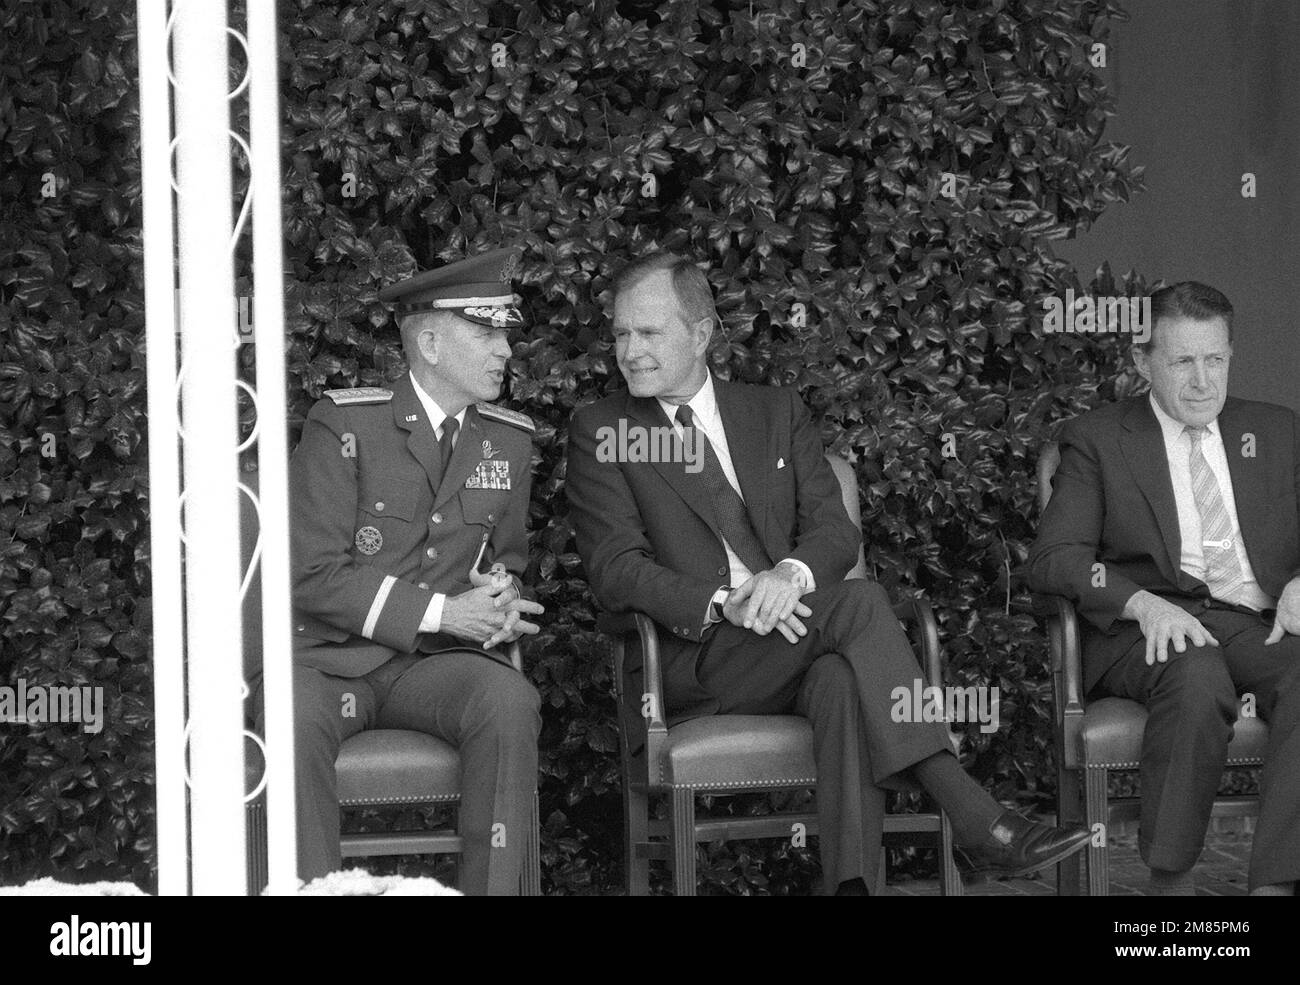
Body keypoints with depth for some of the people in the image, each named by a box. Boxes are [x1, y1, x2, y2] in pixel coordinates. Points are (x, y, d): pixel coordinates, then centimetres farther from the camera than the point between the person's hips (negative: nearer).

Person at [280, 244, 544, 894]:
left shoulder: (508, 440, 11)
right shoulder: (343, 425, -6)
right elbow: (313, 576, -13)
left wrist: (498, 593, -1)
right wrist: (442, 613, -17)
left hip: (436, 663, 4)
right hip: (329, 656, -4)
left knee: (510, 701, -30)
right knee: (290, 721, -37)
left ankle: (491, 889, -24)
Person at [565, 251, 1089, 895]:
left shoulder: (777, 413, 18)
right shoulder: (600, 432, 7)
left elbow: (836, 531, 7)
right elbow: (615, 569, -4)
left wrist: (789, 574, -17)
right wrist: (723, 601, -20)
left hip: (788, 626, 3)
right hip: (693, 663, -3)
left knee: (843, 680, -35)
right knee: (858, 602, -30)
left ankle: (852, 882, -48)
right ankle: (974, 821, -37)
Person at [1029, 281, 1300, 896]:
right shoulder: (1097, 440, 11)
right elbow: (1051, 561, -1)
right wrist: (1142, 603, -19)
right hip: (1147, 631, -2)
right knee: (1197, 678, -38)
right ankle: (1170, 881, -26)